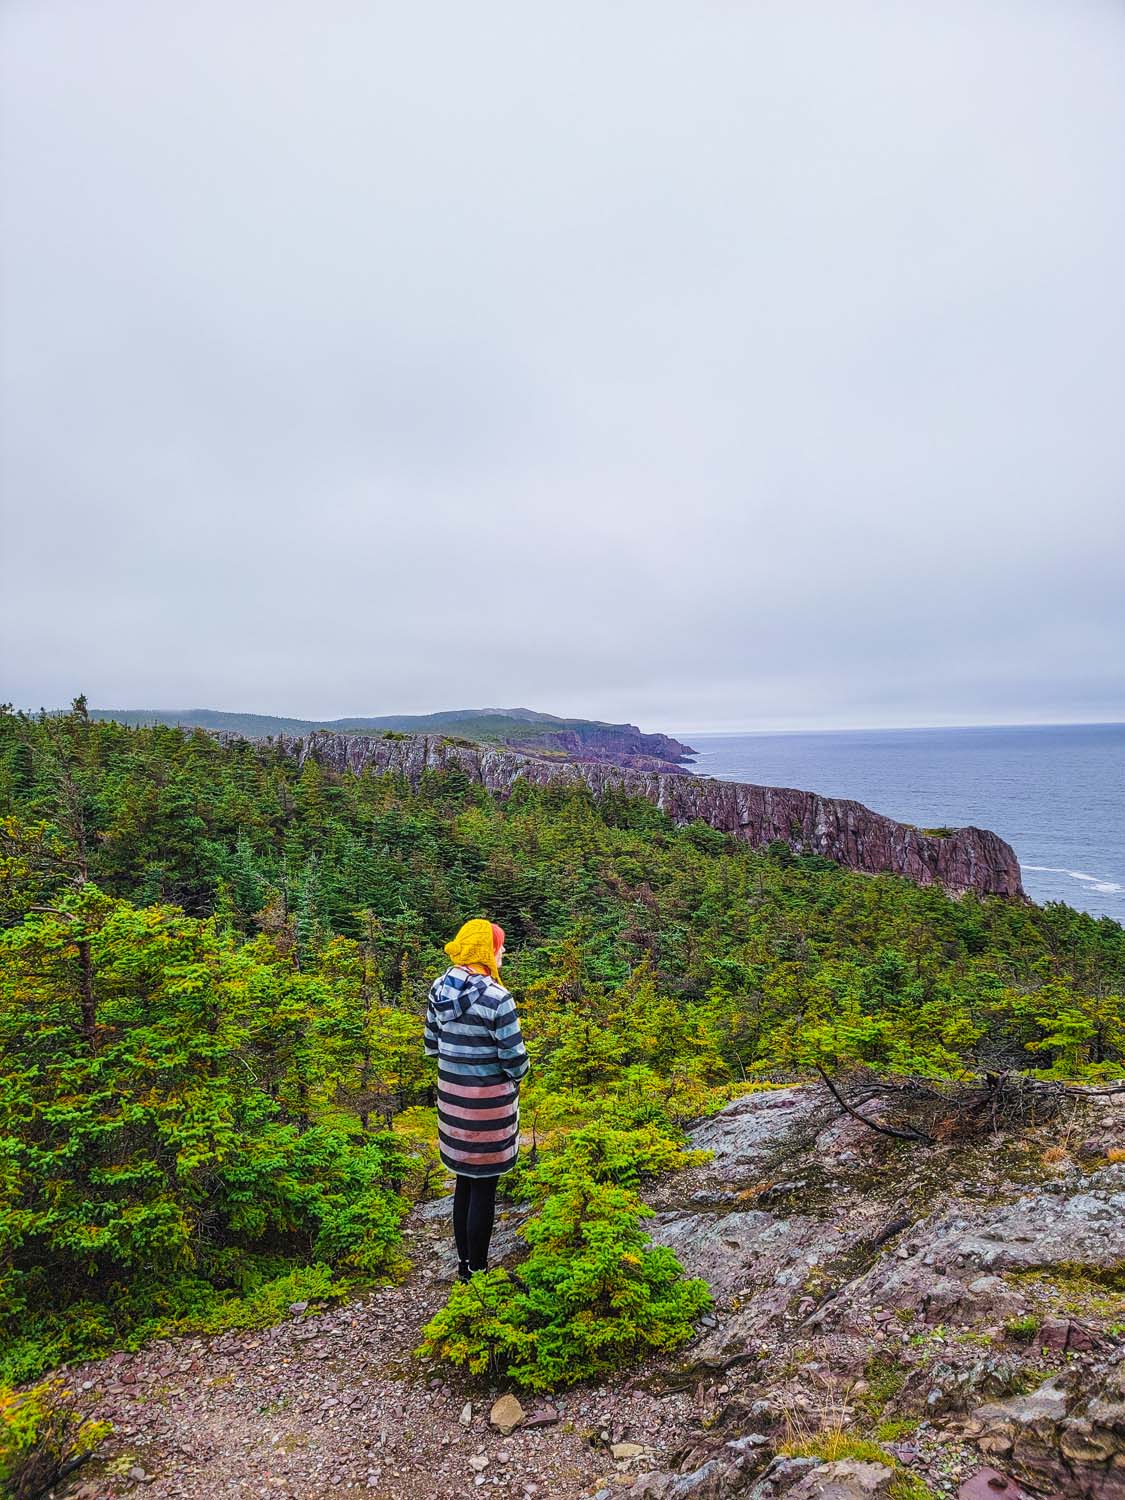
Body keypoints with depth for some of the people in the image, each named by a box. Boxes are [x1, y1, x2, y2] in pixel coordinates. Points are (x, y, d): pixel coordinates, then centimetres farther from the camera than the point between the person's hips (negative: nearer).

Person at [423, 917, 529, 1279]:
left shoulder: (439, 988, -1)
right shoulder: (497, 998, -22)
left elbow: (431, 1045, 8)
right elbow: (515, 1061, -18)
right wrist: (517, 1070, 3)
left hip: (451, 1096, 7)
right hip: (488, 1102, -7)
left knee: (464, 1180, 21)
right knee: (484, 1187, 8)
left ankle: (464, 1263, 34)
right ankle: (477, 1272, 21)